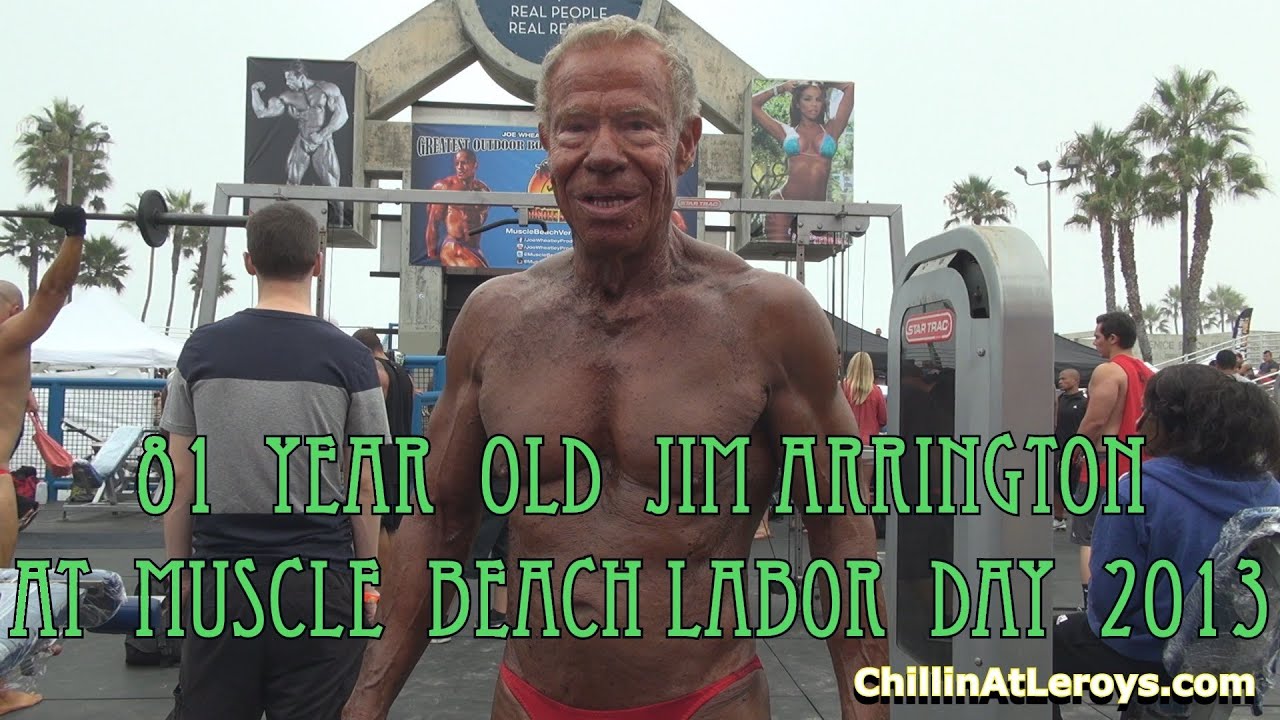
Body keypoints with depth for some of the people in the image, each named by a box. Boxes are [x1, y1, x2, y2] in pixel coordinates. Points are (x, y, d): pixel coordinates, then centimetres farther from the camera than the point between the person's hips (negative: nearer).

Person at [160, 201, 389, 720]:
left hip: (221, 576, 2)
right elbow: (362, 485, -3)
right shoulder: (349, 357, -6)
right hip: (318, 578, -2)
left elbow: (180, 476, 3)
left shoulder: (202, 348, 0)